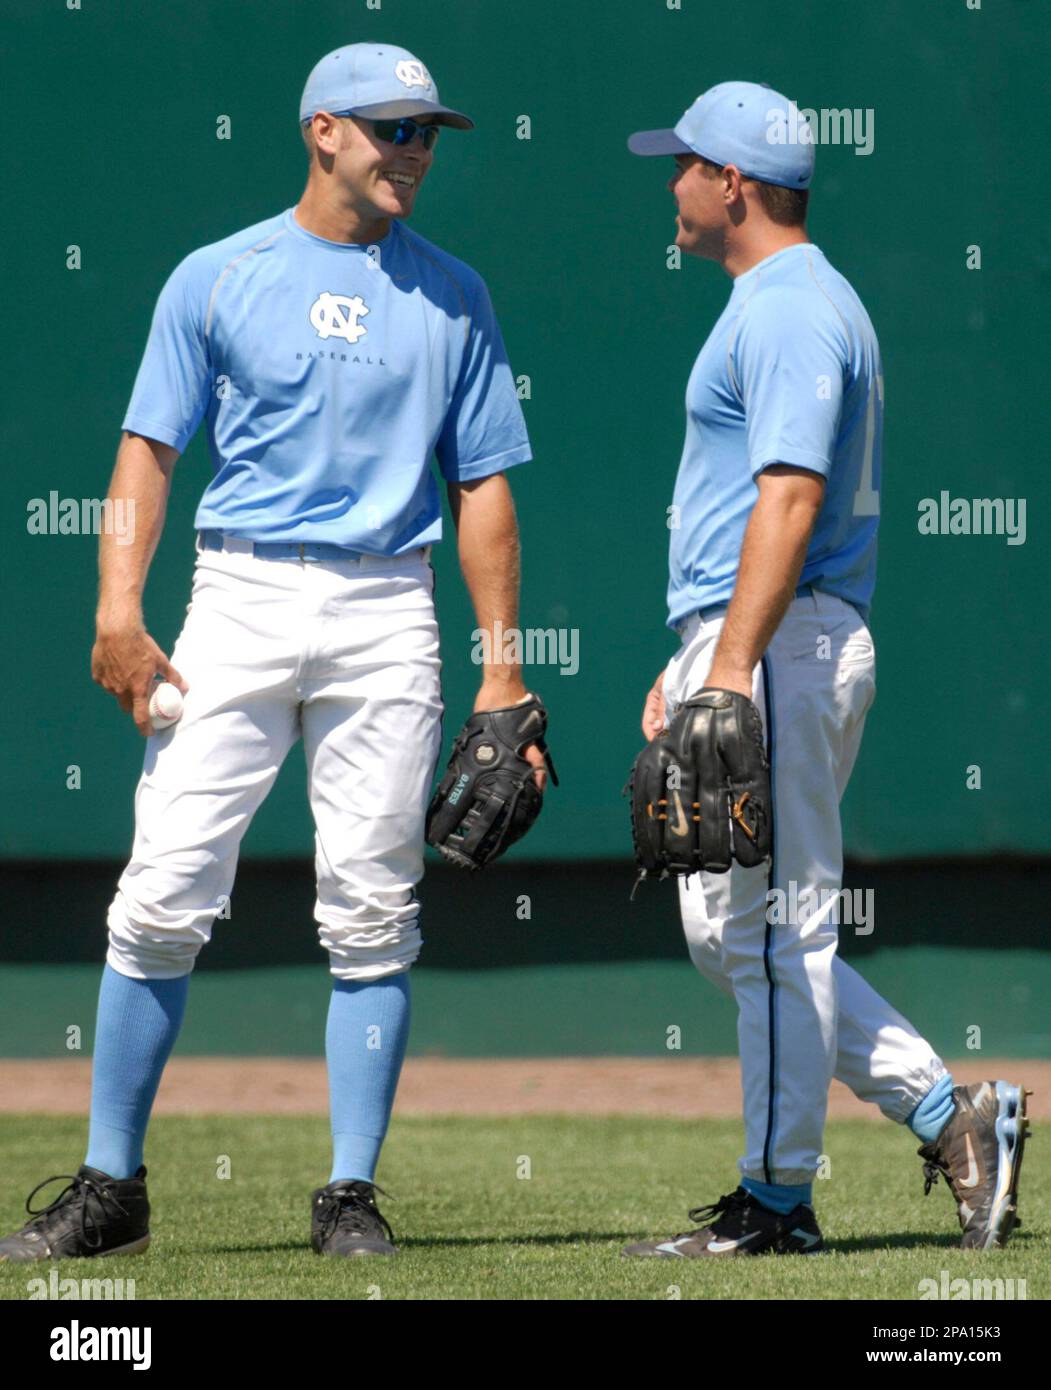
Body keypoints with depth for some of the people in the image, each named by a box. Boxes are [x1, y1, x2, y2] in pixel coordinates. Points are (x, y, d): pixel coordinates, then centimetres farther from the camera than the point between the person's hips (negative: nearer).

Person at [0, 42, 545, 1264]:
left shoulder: (451, 297, 10)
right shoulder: (219, 278, 5)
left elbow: (482, 485, 10)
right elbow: (150, 449, 3)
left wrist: (502, 669, 4)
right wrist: (118, 610, -10)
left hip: (385, 619, 1)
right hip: (239, 601, -1)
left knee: (372, 915, 0)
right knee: (163, 899, -6)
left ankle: (350, 1196, 7)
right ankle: (109, 1188, 2)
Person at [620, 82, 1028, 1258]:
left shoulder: (788, 312, -13)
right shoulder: (787, 304, 21)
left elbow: (790, 497, -23)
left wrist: (732, 666, -28)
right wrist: (690, 666, 26)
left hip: (781, 650, -11)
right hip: (739, 648, 11)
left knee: (771, 927, -6)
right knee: (732, 930, 12)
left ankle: (777, 1201, -1)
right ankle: (948, 1112, 11)